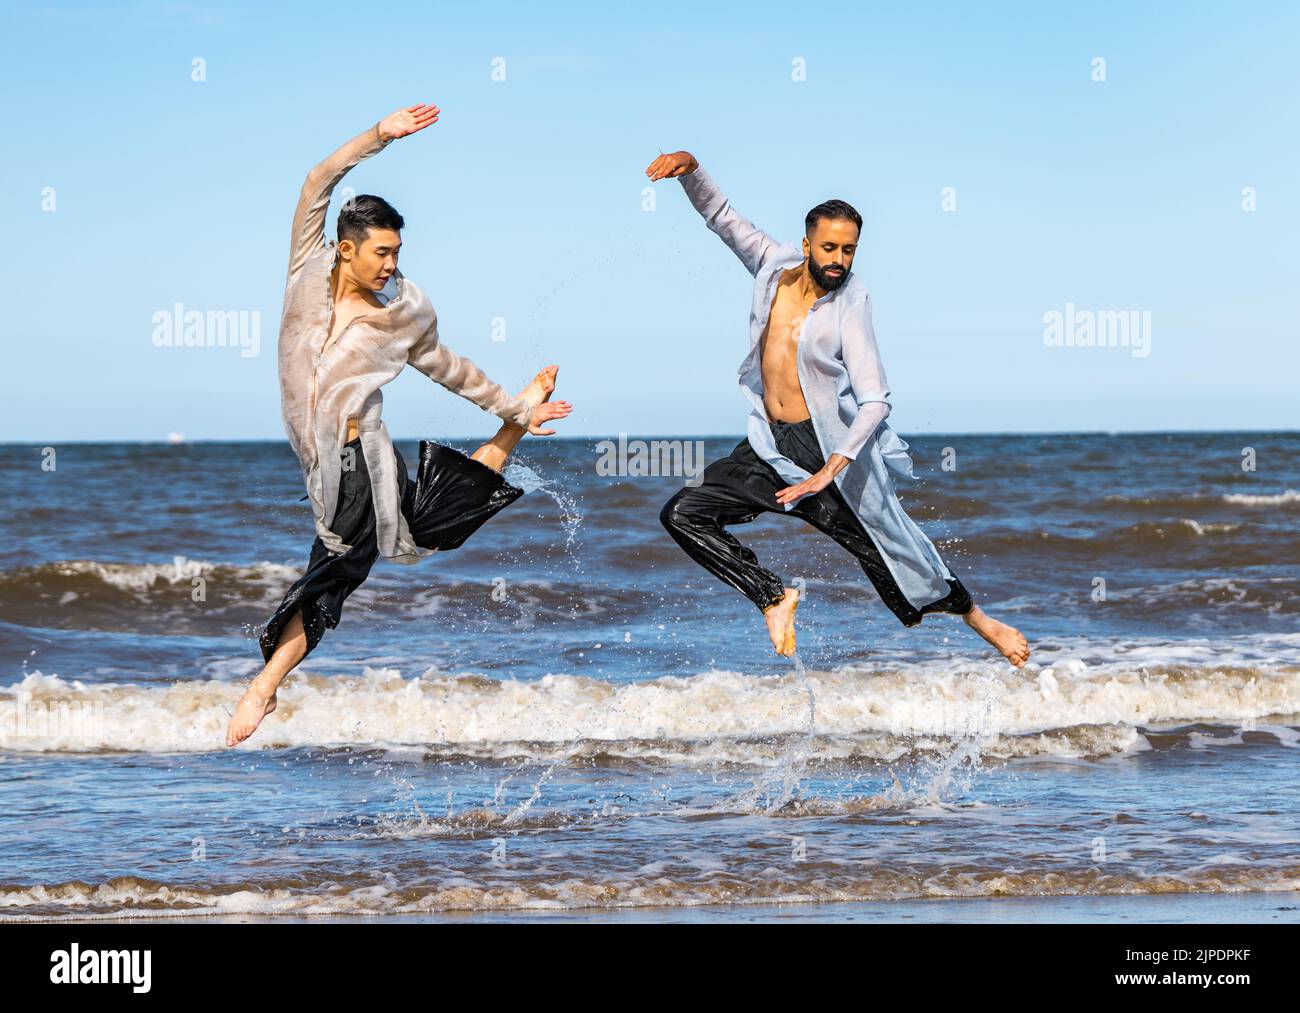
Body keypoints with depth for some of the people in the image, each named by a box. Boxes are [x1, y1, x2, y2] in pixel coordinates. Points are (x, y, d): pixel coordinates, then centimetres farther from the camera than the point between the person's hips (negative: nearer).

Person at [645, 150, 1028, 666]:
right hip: (769, 448, 5)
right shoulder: (776, 267, -1)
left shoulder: (849, 305, -14)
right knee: (681, 515, -7)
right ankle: (774, 595, 3)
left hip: (833, 448, -5)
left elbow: (875, 401, -20)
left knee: (889, 547, 2)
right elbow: (720, 214, 8)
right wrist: (689, 167, -13)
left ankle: (975, 616, 25)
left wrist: (829, 471, -32)